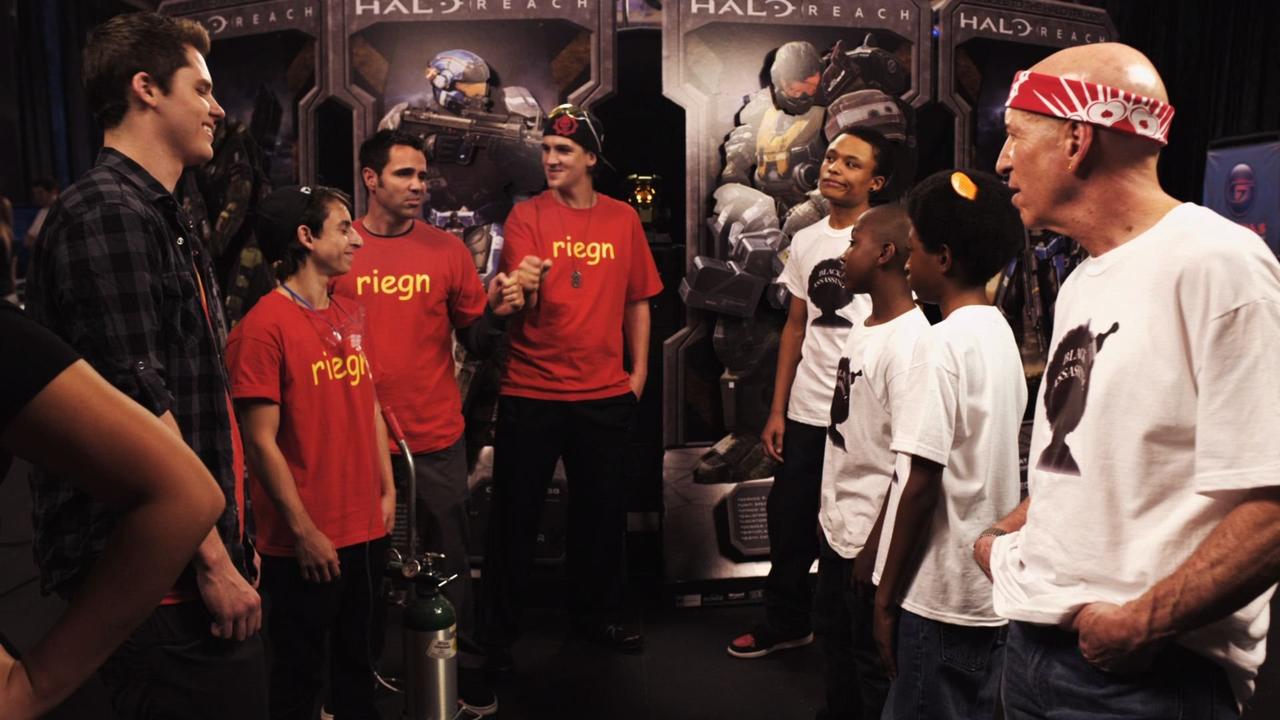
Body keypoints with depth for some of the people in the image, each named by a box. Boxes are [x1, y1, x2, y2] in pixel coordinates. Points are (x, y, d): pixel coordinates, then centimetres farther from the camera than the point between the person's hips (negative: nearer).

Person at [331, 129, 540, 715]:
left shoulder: (448, 249, 1)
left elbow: (476, 343, 3)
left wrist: (495, 310, -16)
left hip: (436, 437, 0)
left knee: (449, 558, 8)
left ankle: (464, 672, 25)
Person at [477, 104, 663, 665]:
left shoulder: (622, 219, 5)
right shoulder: (526, 216, -3)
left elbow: (637, 300, 10)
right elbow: (523, 304, -13)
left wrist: (639, 369, 5)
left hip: (605, 394, 3)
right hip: (531, 392, -2)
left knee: (601, 509, 14)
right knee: (516, 512, 6)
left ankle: (598, 613, 34)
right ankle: (498, 628, 21)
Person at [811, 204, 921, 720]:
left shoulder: (908, 342, -22)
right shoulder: (864, 328, 6)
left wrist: (875, 549, -18)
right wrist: (828, 511, 15)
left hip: (870, 536, -9)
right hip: (836, 525, 9)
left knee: (871, 657, 9)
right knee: (833, 636, 25)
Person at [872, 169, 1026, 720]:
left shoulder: (942, 344, -18)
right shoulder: (1001, 335, 8)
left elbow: (921, 484, -20)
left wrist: (886, 598, -13)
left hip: (939, 594, -8)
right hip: (988, 587, 8)